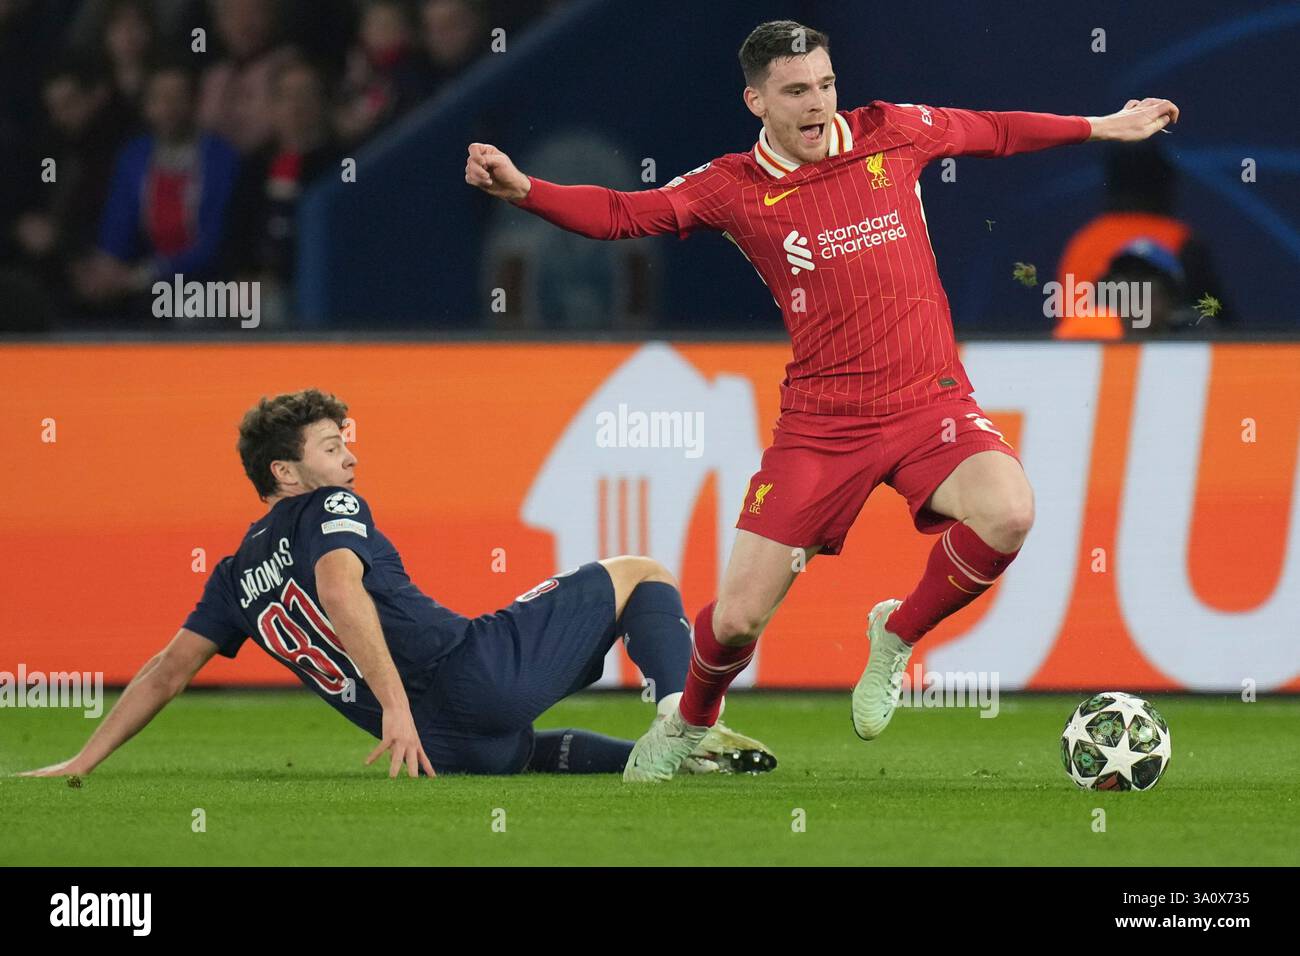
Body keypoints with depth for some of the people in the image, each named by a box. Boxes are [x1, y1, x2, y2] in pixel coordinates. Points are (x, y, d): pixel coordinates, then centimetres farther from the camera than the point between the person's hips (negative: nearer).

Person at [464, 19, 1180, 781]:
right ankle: (689, 726, 31)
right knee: (739, 617, -5)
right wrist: (522, 189, -22)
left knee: (1007, 515, -30)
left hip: (929, 403, 1)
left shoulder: (891, 133, 3)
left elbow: (995, 132, 19)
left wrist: (1104, 127, 27)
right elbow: (621, 214, -6)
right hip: (819, 423, -1)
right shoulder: (735, 188, -2)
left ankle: (897, 637, -1)